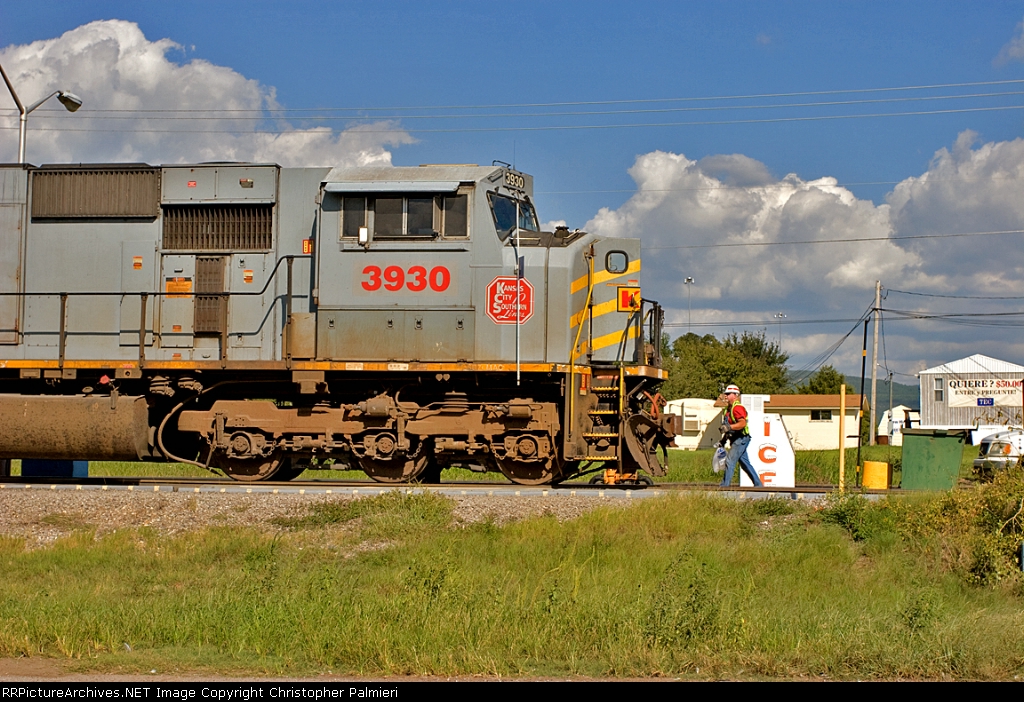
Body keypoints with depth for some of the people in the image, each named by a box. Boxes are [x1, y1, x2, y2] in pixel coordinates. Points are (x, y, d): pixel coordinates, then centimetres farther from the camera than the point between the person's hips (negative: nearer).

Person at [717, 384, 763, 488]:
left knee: (730, 461, -13)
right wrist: (723, 440, 23)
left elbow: (742, 423, -28)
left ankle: (725, 485, -13)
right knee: (745, 463, 13)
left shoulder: (737, 407, -15)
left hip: (741, 439, -11)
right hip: (736, 440, 11)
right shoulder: (728, 409, 17)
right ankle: (758, 484, 18)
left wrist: (729, 427, -36)